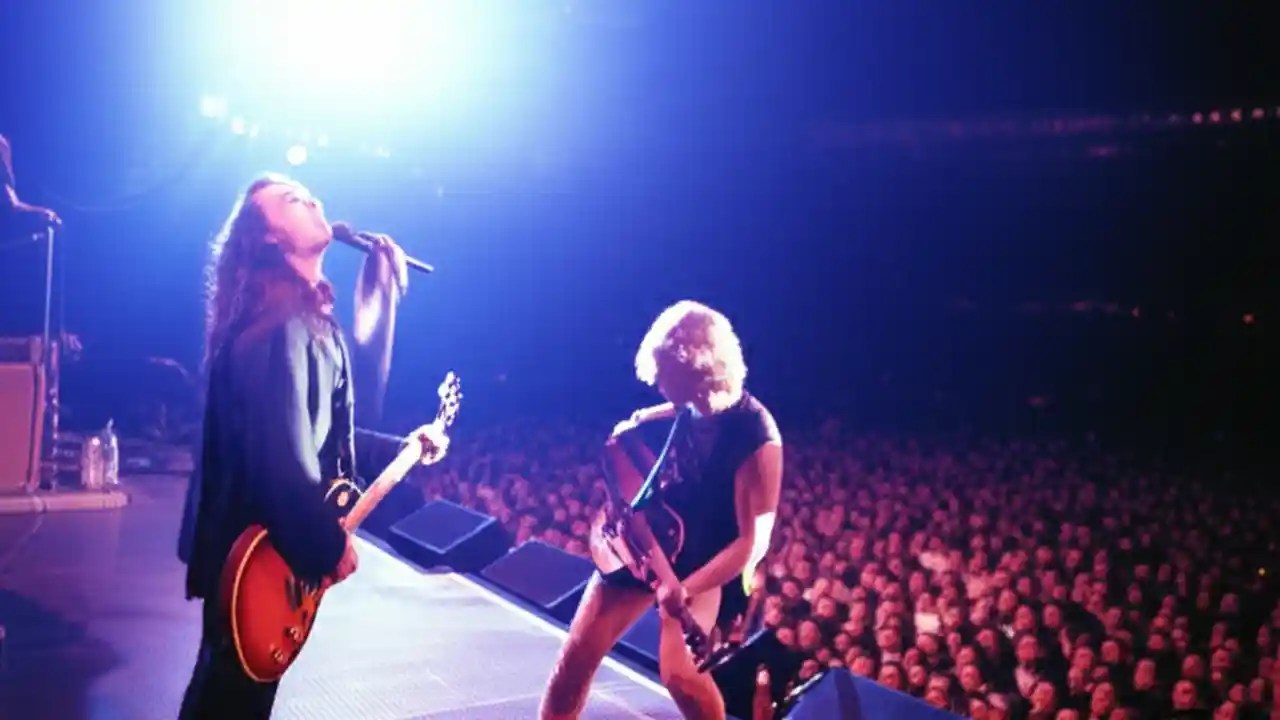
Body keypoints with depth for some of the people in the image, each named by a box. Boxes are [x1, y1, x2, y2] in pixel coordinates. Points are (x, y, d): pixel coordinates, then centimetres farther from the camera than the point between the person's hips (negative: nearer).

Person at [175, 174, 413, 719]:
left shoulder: (309, 315, 9)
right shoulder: (281, 321, -23)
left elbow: (332, 433, 13)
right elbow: (284, 455, -29)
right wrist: (330, 543, -17)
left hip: (269, 537, 10)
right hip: (258, 545, -10)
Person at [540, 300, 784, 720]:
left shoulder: (755, 437, -28)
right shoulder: (687, 409, -10)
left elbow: (754, 540, -26)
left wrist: (686, 588, -34)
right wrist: (636, 427, -8)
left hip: (705, 564, -5)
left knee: (679, 673, -17)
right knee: (578, 651, 5)